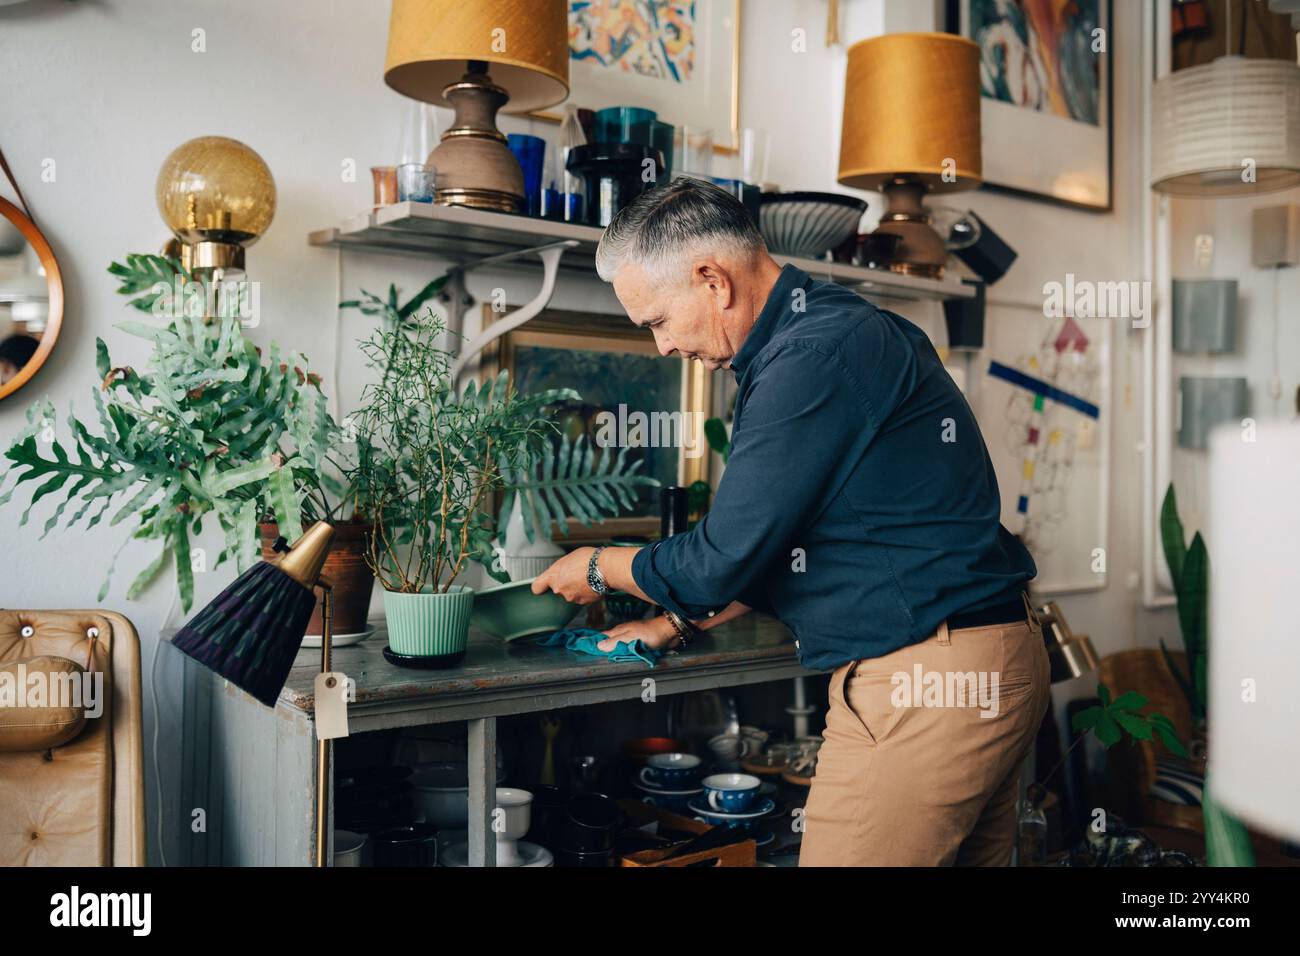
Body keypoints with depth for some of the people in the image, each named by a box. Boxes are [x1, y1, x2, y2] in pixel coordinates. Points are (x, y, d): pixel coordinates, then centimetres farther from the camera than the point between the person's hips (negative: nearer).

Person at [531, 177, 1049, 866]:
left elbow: (725, 561, -16)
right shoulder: (841, 327, 14)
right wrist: (675, 625, 23)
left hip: (924, 682, -10)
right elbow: (780, 540, 22)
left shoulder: (813, 358, -19)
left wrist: (599, 569, 3)